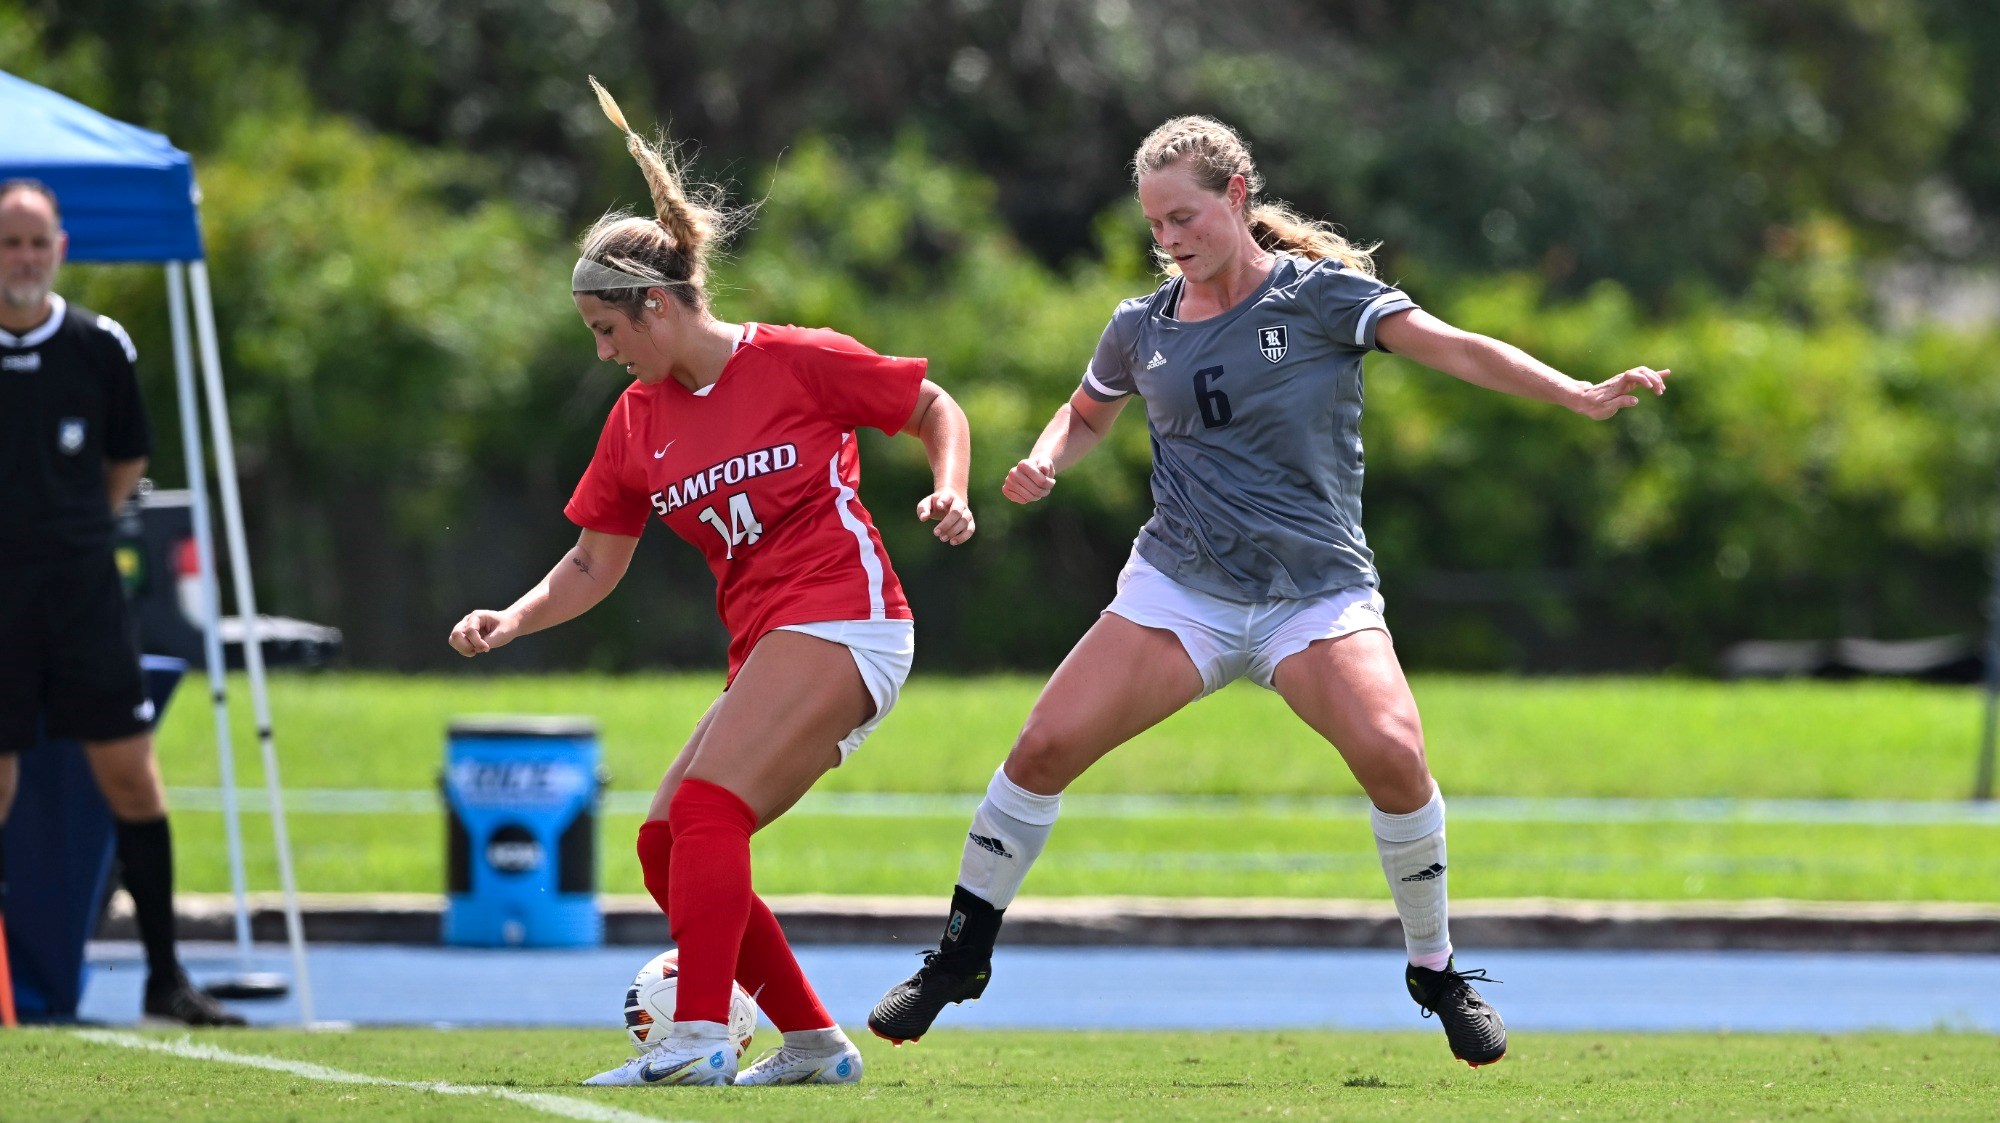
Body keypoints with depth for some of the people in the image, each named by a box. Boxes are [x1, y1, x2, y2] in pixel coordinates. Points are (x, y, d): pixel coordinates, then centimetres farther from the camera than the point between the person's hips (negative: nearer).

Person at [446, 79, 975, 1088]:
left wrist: (951, 490, -14)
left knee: (706, 805, -23)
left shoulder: (797, 361, -6)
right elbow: (594, 563, 19)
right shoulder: (636, 422, 11)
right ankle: (813, 1043, 9)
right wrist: (514, 620, 3)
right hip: (766, 644, 8)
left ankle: (700, 1038, -29)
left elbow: (936, 409, 4)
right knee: (667, 845, 1)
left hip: (842, 617, -8)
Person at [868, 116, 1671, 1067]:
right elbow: (1086, 415, 26)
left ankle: (1435, 971, -5)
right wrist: (1043, 464, 4)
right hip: (1179, 588, 3)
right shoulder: (1141, 328, 7)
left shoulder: (1319, 293, -5)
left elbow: (1455, 350, -14)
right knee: (1044, 747, -12)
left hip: (1319, 590, -3)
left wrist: (1581, 396, -26)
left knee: (1391, 752, -27)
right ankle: (959, 959, 7)